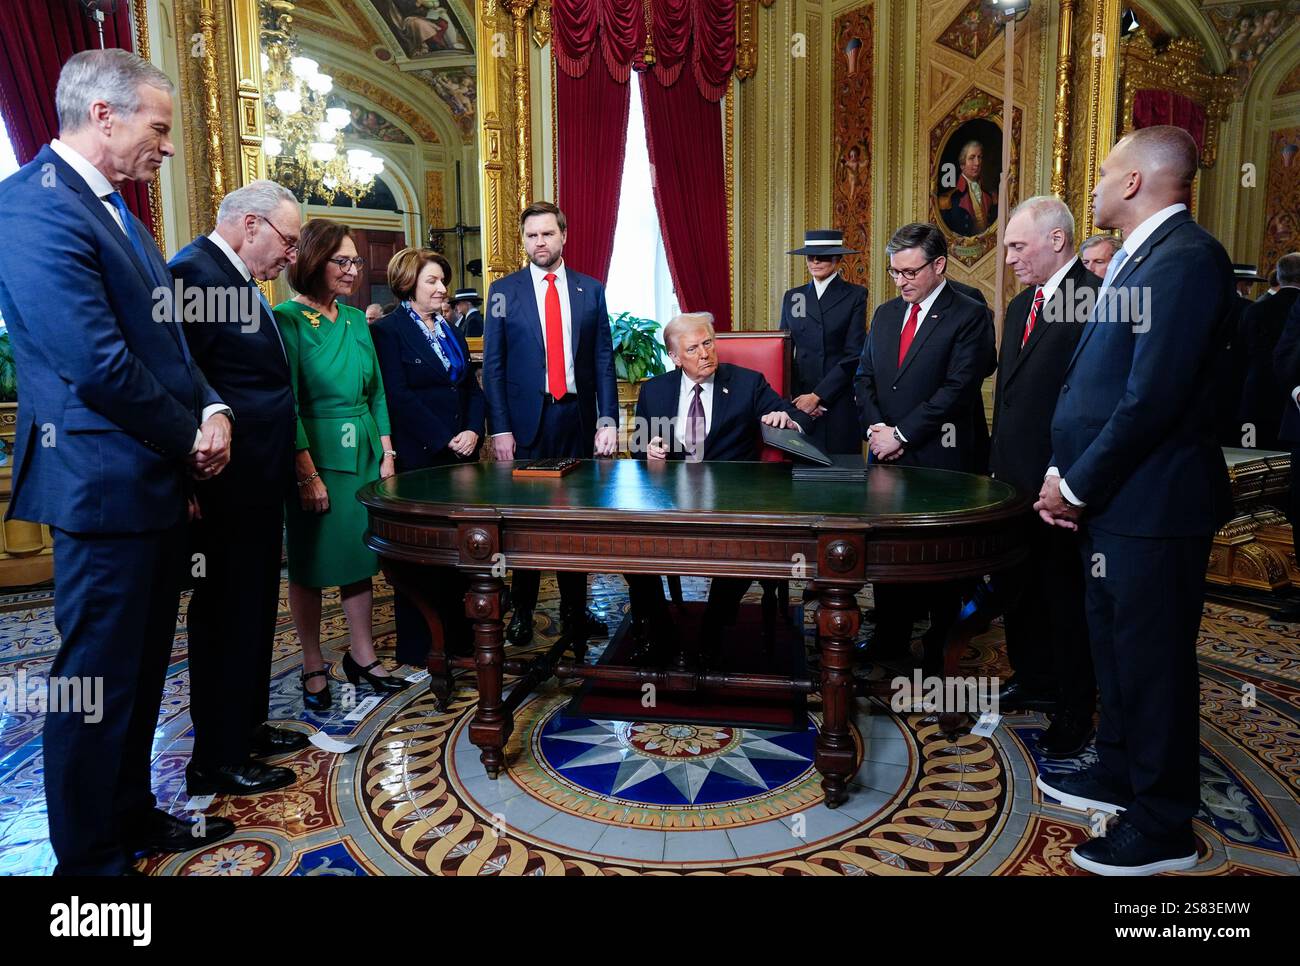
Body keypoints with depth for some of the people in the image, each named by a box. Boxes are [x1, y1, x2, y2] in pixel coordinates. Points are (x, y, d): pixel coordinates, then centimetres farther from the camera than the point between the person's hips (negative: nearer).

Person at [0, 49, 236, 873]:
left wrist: (212, 409, -1)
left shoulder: (114, 209, 16)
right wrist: (190, 437, -9)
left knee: (142, 670, 19)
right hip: (107, 485, -9)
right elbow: (98, 362, -22)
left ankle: (133, 817, 35)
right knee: (98, 680, 3)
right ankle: (88, 855, 20)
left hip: (159, 481, 10)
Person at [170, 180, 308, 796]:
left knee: (252, 612, 19)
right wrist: (195, 479, -20)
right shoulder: (195, 272, -16)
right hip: (227, 488, -10)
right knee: (225, 618, 1)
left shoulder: (238, 280, 14)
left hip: (256, 485, 10)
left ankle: (247, 727, 35)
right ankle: (215, 762, 17)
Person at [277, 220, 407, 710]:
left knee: (361, 557, 12)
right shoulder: (287, 319, -9)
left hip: (364, 454, 6)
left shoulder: (356, 319, 9)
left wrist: (386, 452, 6)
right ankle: (313, 668, 19)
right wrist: (307, 473, -17)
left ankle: (362, 655, 25)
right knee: (310, 564, 6)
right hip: (314, 455, -6)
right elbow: (286, 403, -13)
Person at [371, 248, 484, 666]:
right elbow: (399, 397, -13)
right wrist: (445, 440, -15)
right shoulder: (388, 330, -4)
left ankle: (457, 632, 20)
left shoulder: (450, 331, 18)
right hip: (419, 459, -6)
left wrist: (474, 431, -3)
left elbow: (472, 388, 15)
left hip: (461, 455, 6)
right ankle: (416, 647, 13)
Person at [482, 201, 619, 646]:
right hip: (527, 418, -1)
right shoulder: (503, 291, 4)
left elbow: (604, 360, 6)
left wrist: (607, 420, -3)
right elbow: (493, 365, 1)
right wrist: (500, 428, -7)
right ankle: (522, 612, 18)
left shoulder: (590, 290, 8)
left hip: (578, 415, 2)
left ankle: (574, 611, 19)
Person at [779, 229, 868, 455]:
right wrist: (799, 397, -4)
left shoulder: (855, 295, 1)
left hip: (840, 400, -2)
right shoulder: (792, 297, 11)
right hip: (800, 399, 2)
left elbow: (853, 353, -6)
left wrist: (818, 395, -12)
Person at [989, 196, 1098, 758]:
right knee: (1018, 589, 19)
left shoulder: (1094, 299, -15)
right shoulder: (1020, 306, 15)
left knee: (1065, 597, 4)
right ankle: (1034, 681, 39)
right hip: (1015, 479, 9)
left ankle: (1074, 715, 19)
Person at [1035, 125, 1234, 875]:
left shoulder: (1185, 256, -17)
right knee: (1115, 643, 20)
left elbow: (1154, 397, -24)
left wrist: (1079, 486, -15)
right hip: (1114, 499, 10)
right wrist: (1063, 474, 4)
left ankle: (1163, 827, 20)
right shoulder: (1138, 257, 14)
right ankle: (1121, 773, 39)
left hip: (1152, 502, -10)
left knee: (1154, 658, 3)